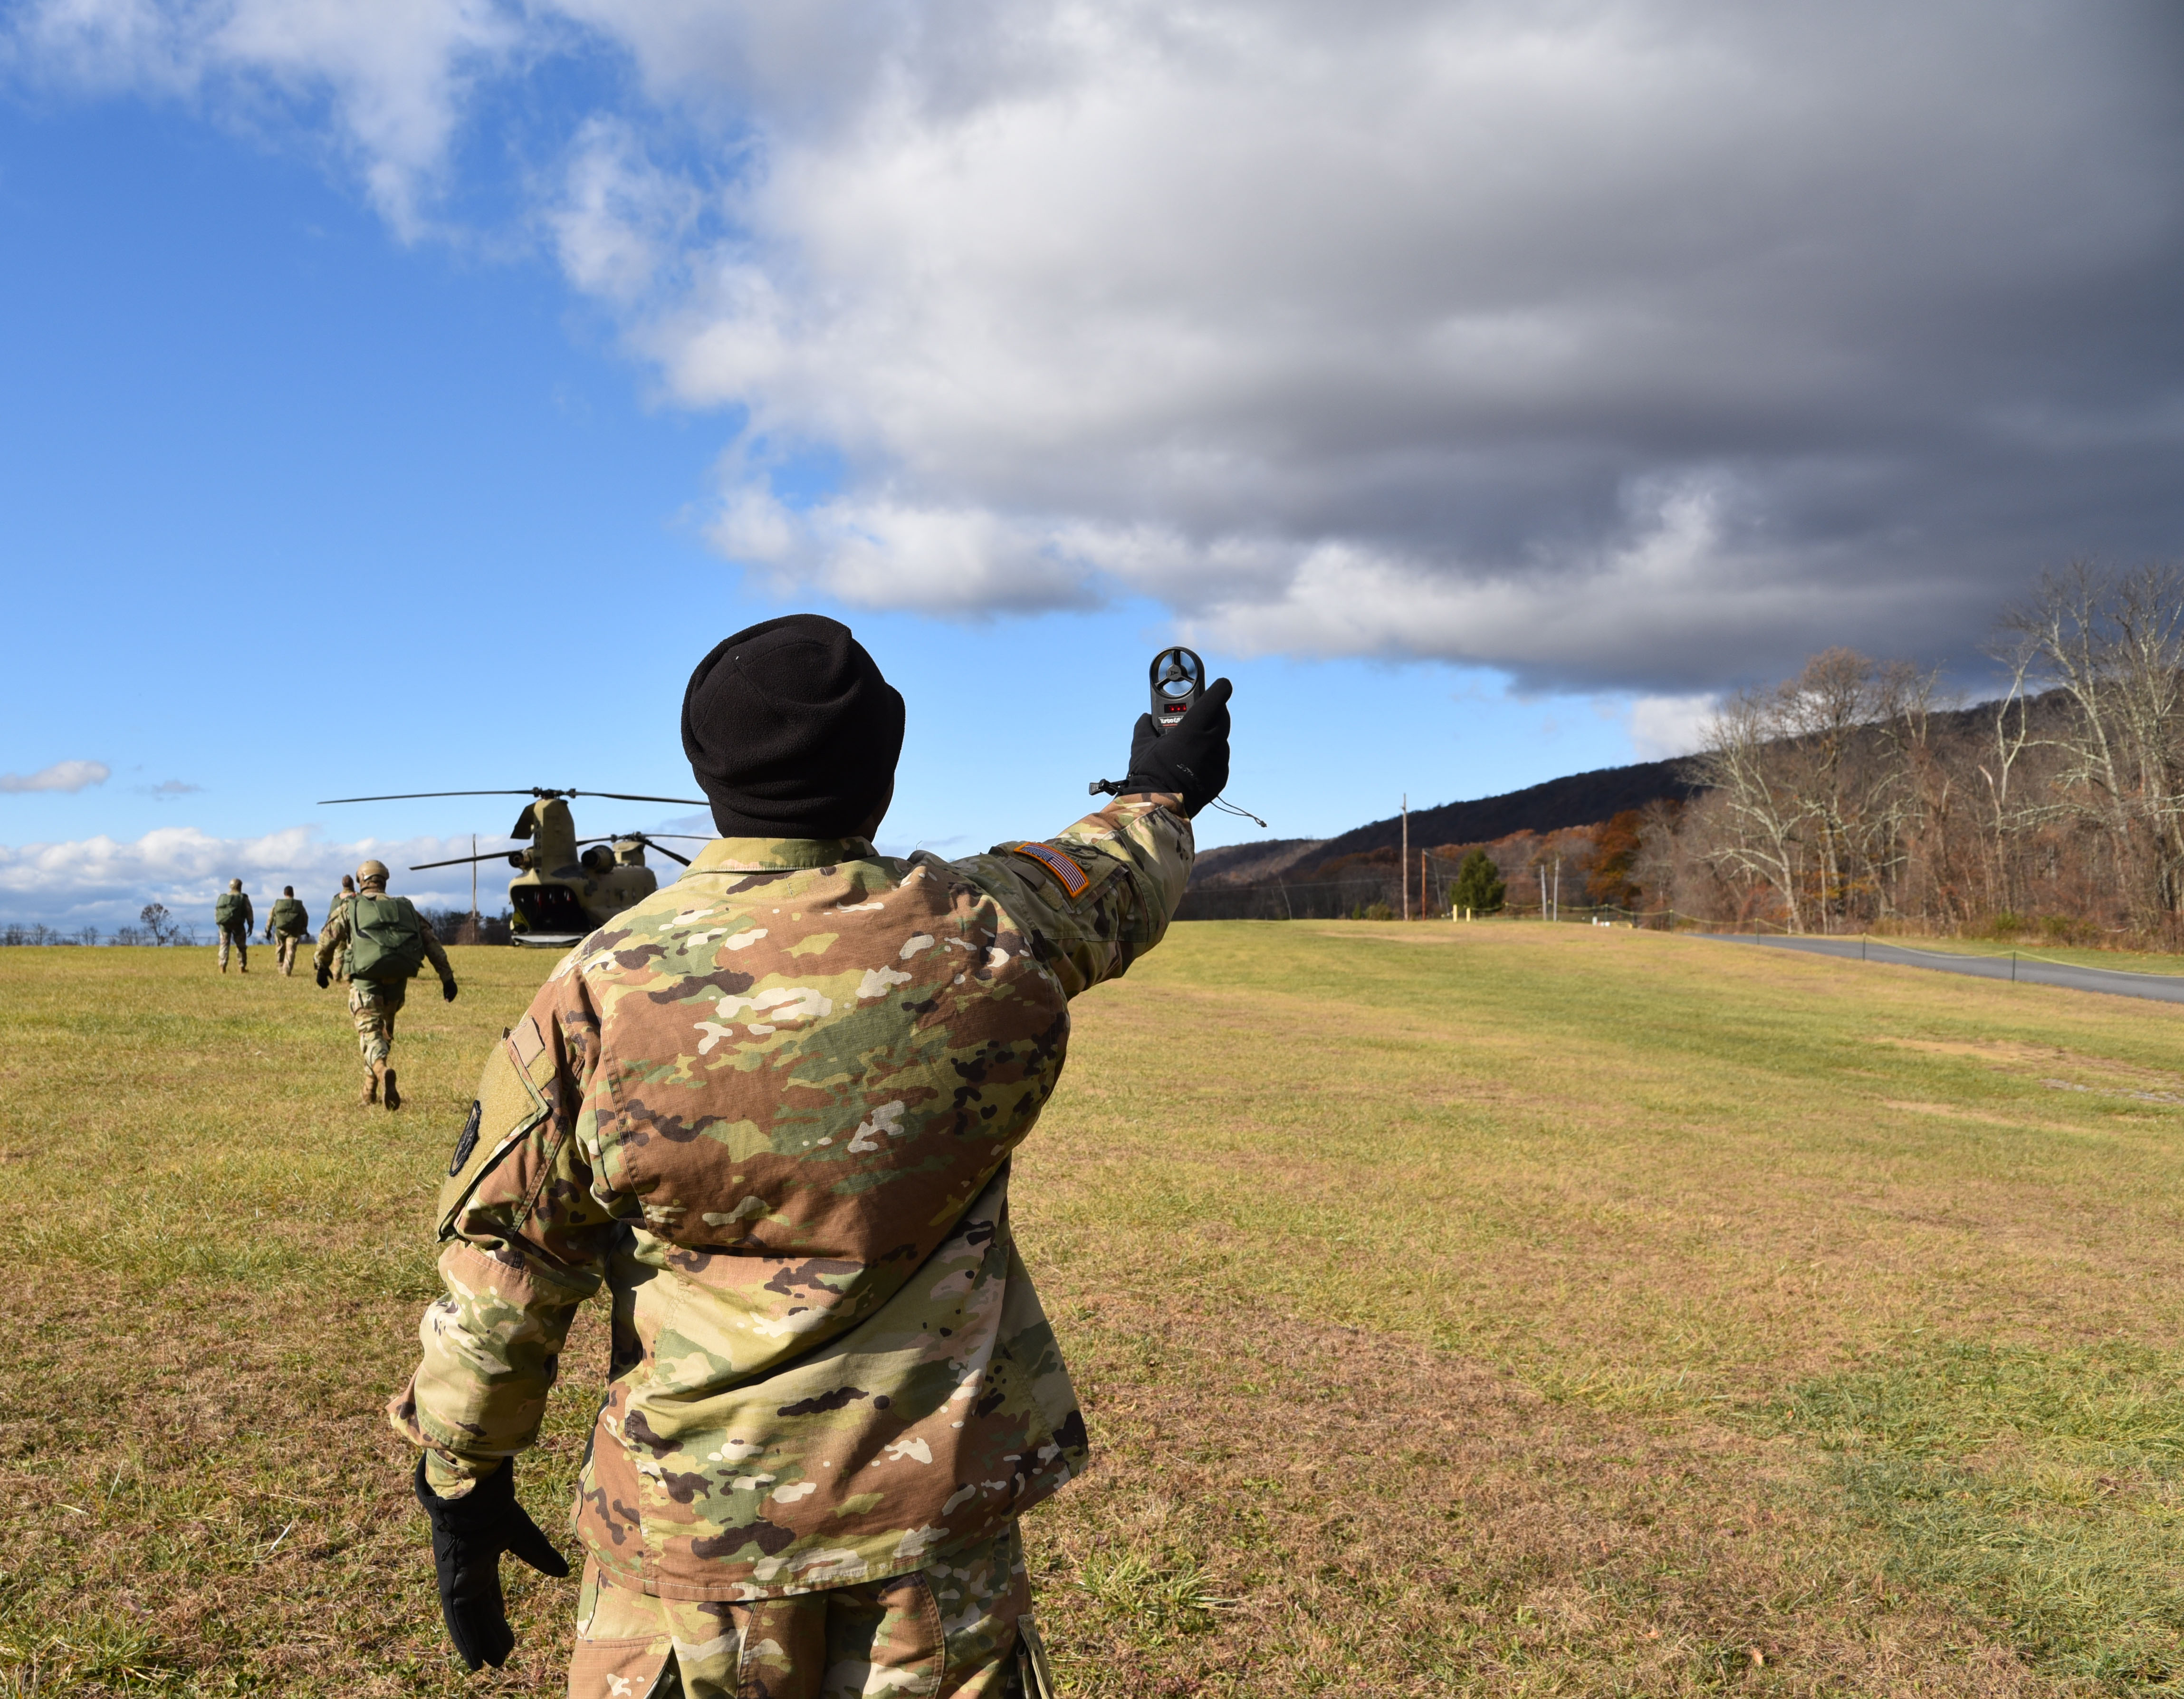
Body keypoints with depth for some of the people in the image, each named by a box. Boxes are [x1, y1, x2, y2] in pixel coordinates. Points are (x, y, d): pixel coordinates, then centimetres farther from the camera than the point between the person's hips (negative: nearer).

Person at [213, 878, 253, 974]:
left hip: (224, 925, 3)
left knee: (224, 945, 5)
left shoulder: (222, 897, 10)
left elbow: (217, 911, 9)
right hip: (237, 925, -3)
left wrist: (218, 923, 15)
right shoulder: (243, 898, -1)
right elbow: (249, 912, -3)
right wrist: (250, 925, 3)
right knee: (241, 946, 7)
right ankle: (242, 967, 9)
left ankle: (222, 967, -6)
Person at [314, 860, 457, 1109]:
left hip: (366, 978, -3)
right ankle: (370, 1092, 25)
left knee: (369, 1031, -4)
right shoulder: (406, 908, 20)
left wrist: (322, 967, 24)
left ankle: (383, 1070, -36)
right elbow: (431, 942, 13)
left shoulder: (350, 908, 13)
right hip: (397, 981, 3)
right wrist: (447, 977, 12)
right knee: (385, 1031, 21)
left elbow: (328, 939, 6)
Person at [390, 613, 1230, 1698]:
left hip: (690, 1526, 0)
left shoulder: (602, 987, -11)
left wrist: (464, 1480, 8)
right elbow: (1113, 879, 16)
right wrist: (1163, 792, 38)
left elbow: (502, 1262, -6)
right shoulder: (979, 935, -7)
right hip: (938, 1514, 1)